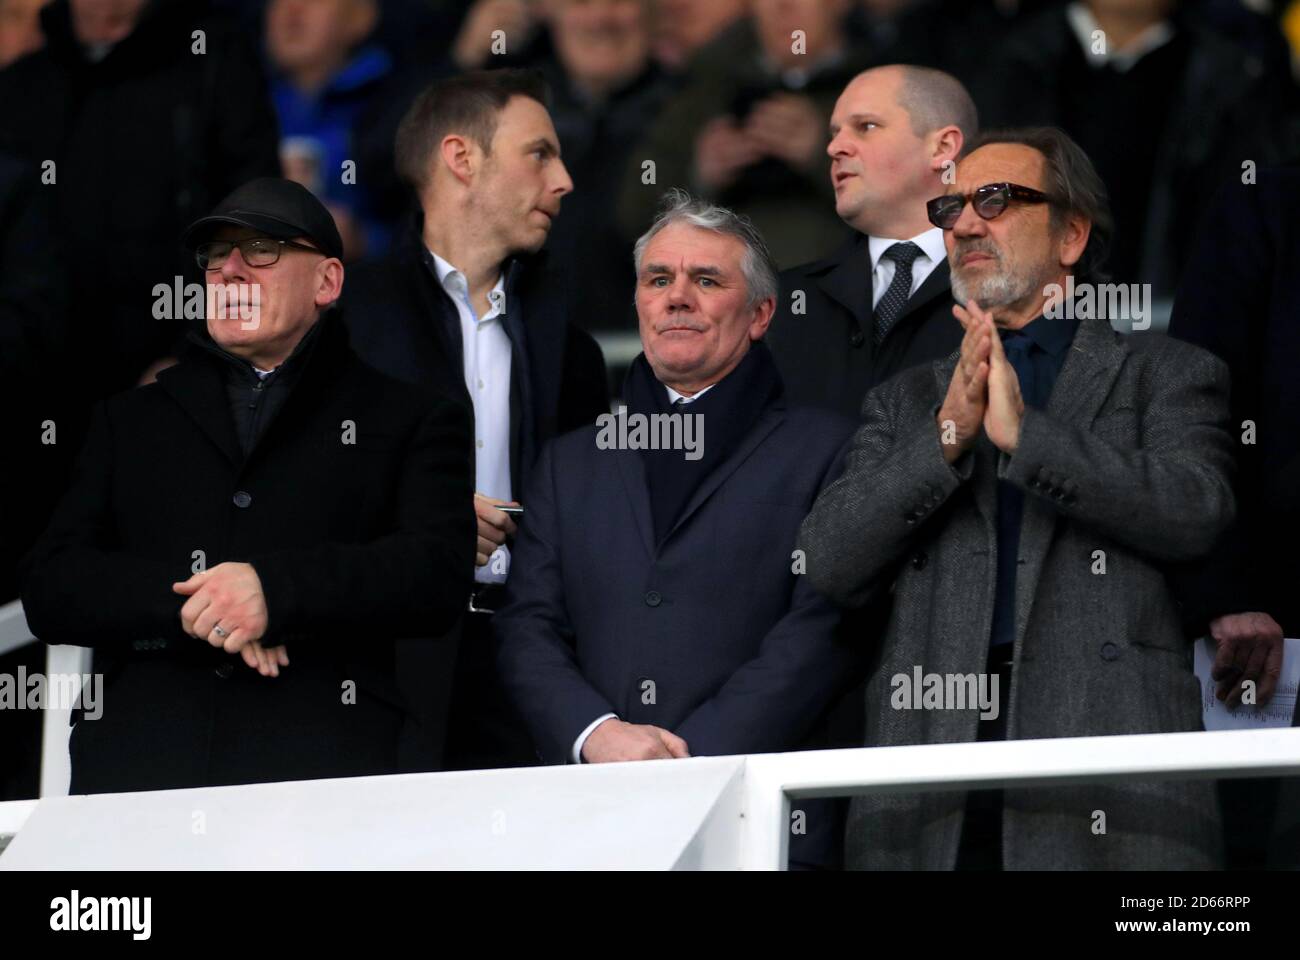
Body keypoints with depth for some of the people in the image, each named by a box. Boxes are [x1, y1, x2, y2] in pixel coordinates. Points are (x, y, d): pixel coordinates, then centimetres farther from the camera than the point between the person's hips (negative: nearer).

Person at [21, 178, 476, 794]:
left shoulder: (409, 420, 18)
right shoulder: (130, 421, 27)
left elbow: (439, 575, 3)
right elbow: (50, 589, 16)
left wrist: (275, 588, -12)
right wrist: (189, 602, -4)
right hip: (138, 759, 2)